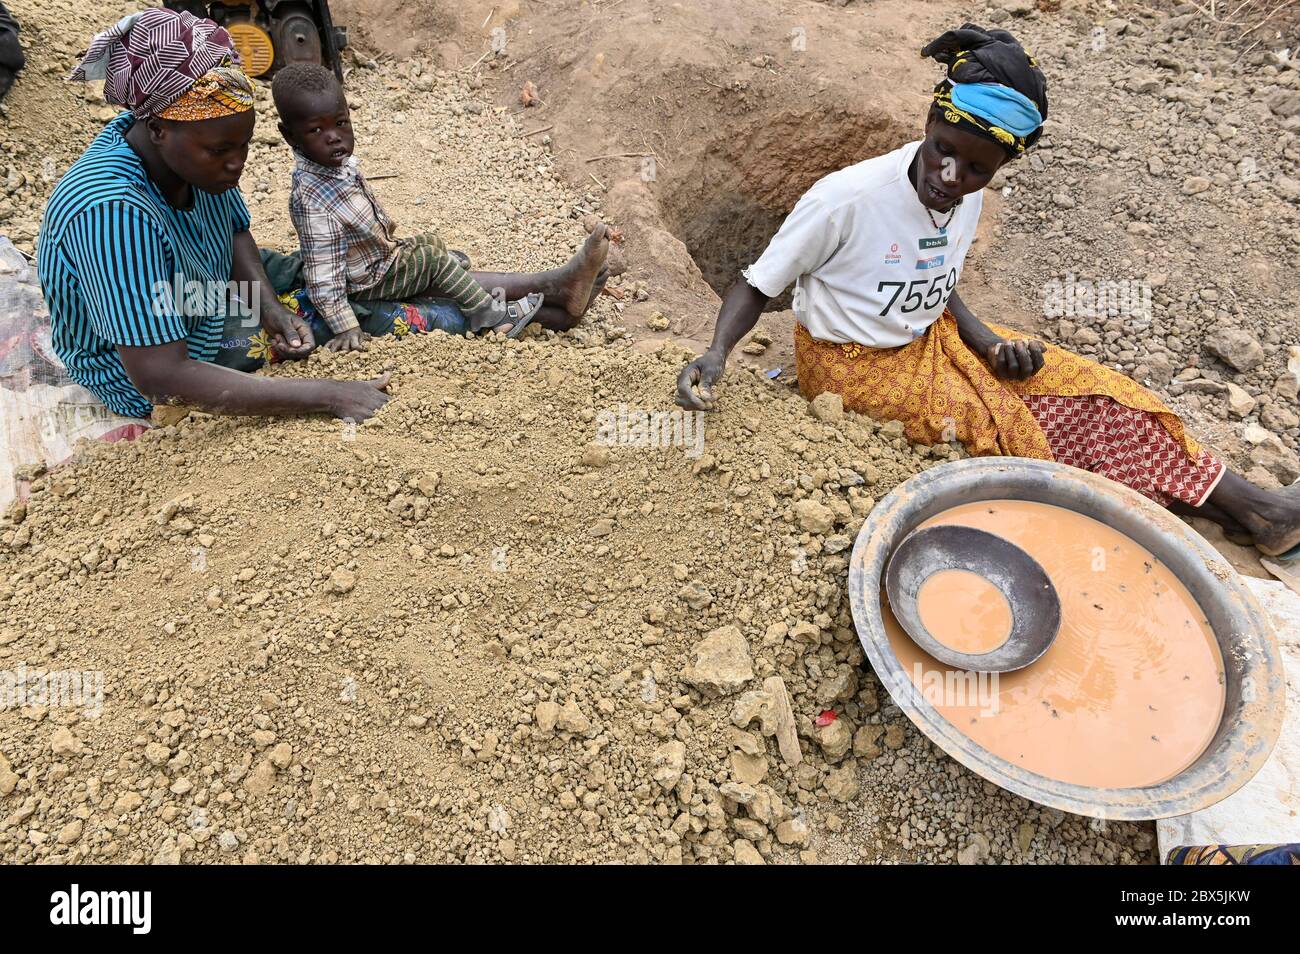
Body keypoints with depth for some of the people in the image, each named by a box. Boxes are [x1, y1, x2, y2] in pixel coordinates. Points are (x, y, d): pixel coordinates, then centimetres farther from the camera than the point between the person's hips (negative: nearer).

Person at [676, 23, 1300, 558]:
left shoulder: (966, 199, -6)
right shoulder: (847, 198, -26)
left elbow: (936, 288, 9)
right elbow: (759, 285, -17)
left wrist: (986, 342, -8)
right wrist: (717, 353, -34)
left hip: (927, 336, 7)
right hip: (850, 361, -6)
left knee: (1080, 386, -3)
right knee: (1008, 425, -17)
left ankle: (1237, 502, 8)